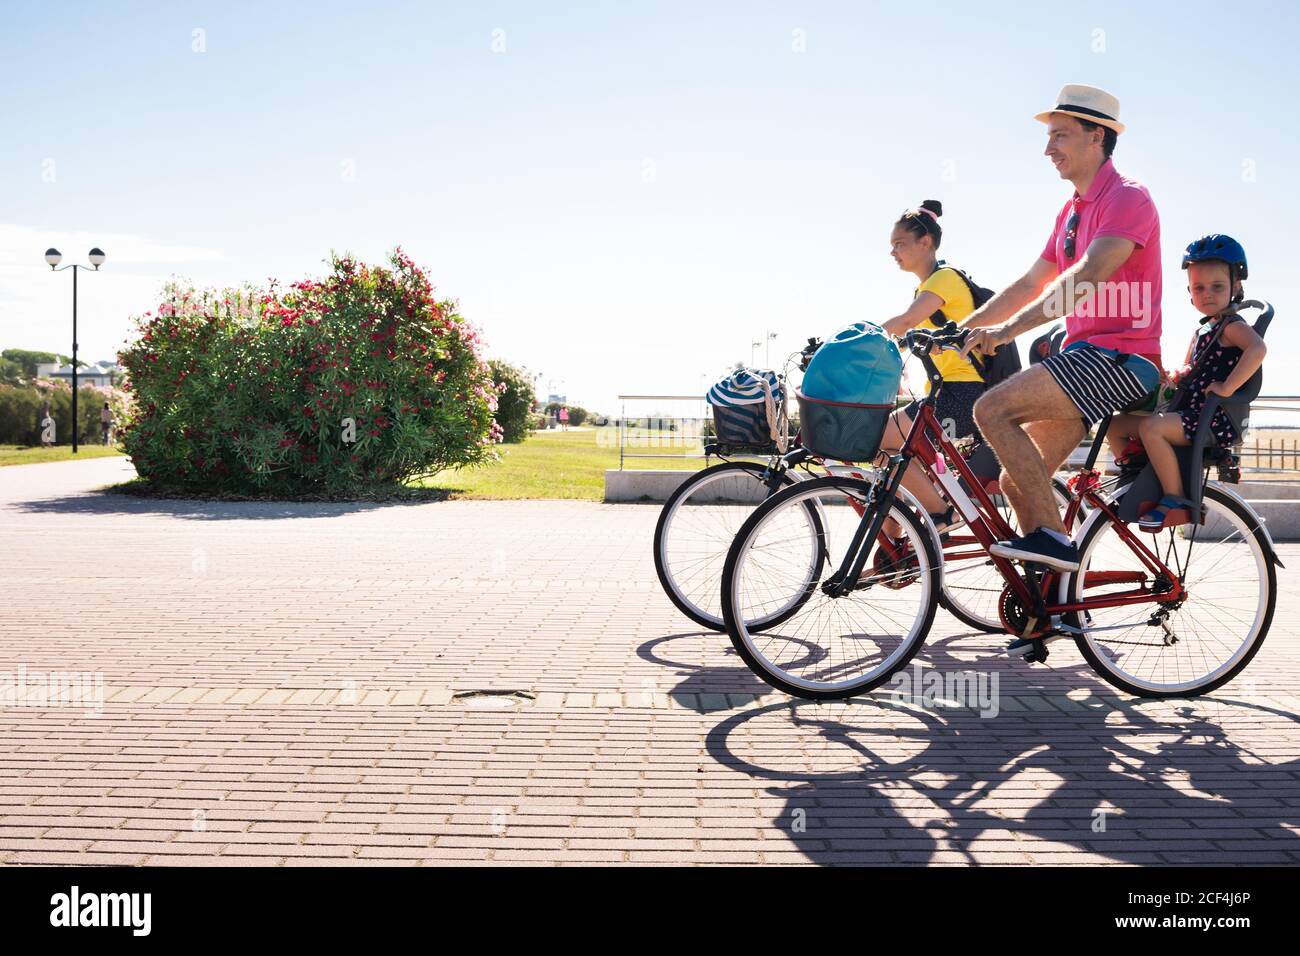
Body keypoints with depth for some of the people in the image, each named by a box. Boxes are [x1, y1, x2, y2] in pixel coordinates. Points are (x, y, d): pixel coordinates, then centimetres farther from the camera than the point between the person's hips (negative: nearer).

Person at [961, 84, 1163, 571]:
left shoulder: (1127, 197, -10)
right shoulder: (1072, 211, 20)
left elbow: (1089, 274, -25)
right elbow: (1030, 284, 21)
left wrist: (1008, 329, -31)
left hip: (1119, 357, -9)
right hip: (1085, 357, 9)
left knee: (993, 408, -25)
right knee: (1017, 481, 4)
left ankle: (1052, 536, -21)